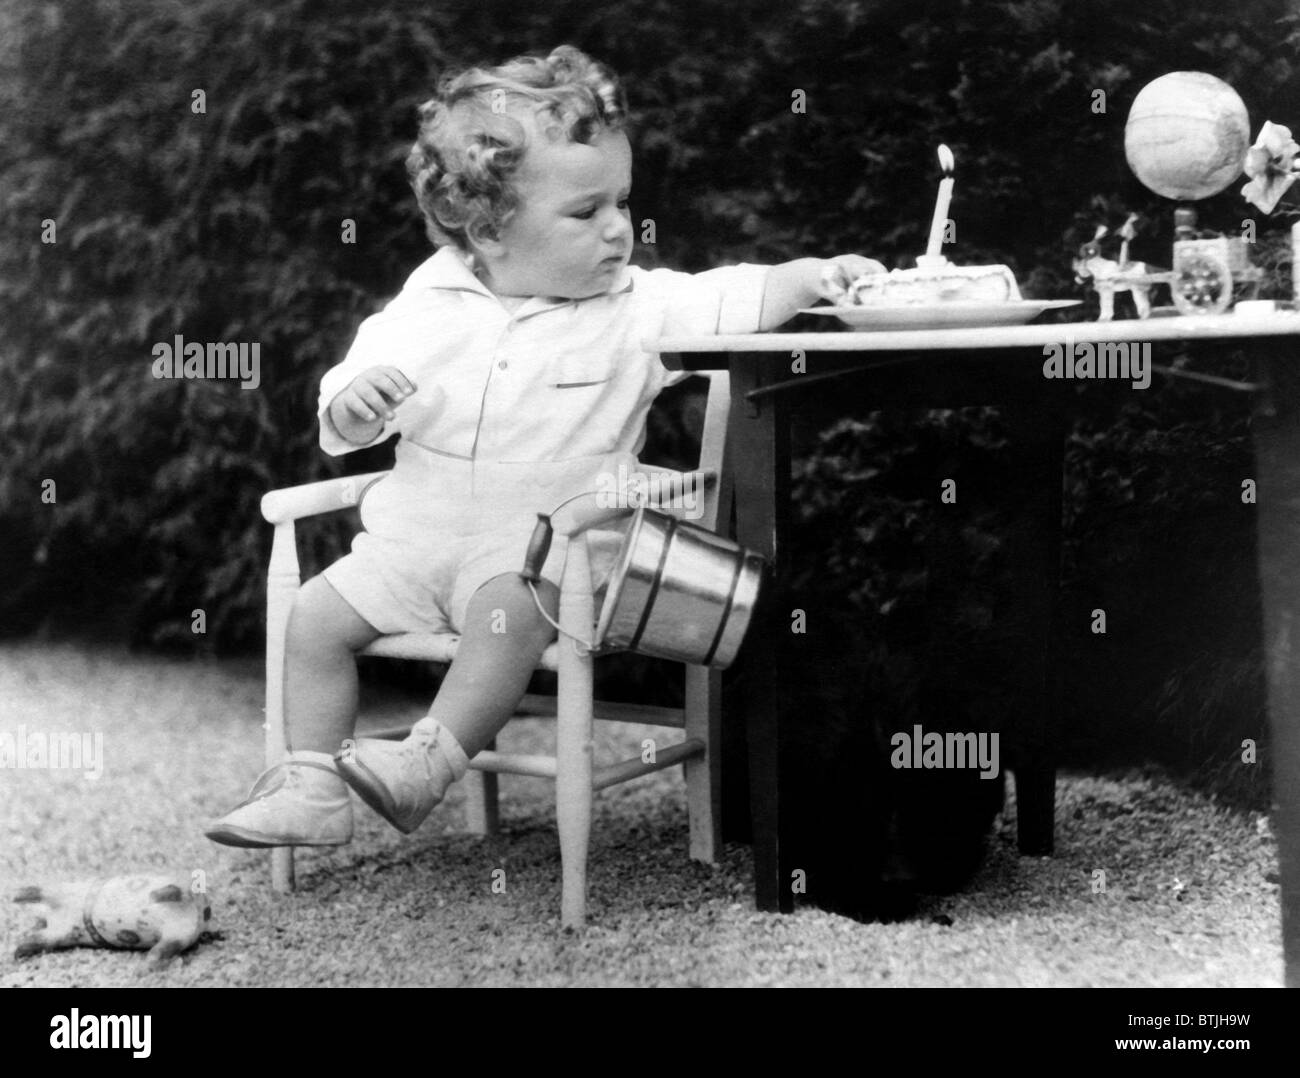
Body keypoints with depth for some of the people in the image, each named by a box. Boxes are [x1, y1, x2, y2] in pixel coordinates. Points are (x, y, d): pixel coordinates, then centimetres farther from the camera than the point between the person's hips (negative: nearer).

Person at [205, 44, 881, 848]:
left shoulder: (636, 309, -2)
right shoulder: (430, 307, 2)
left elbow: (734, 300, -12)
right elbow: (348, 426, 6)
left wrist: (812, 276, -28)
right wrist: (354, 400, -16)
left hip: (543, 543, -3)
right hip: (418, 534, 4)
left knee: (509, 609, -33)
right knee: (317, 617, -4)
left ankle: (426, 766, -28)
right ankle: (314, 790, 3)